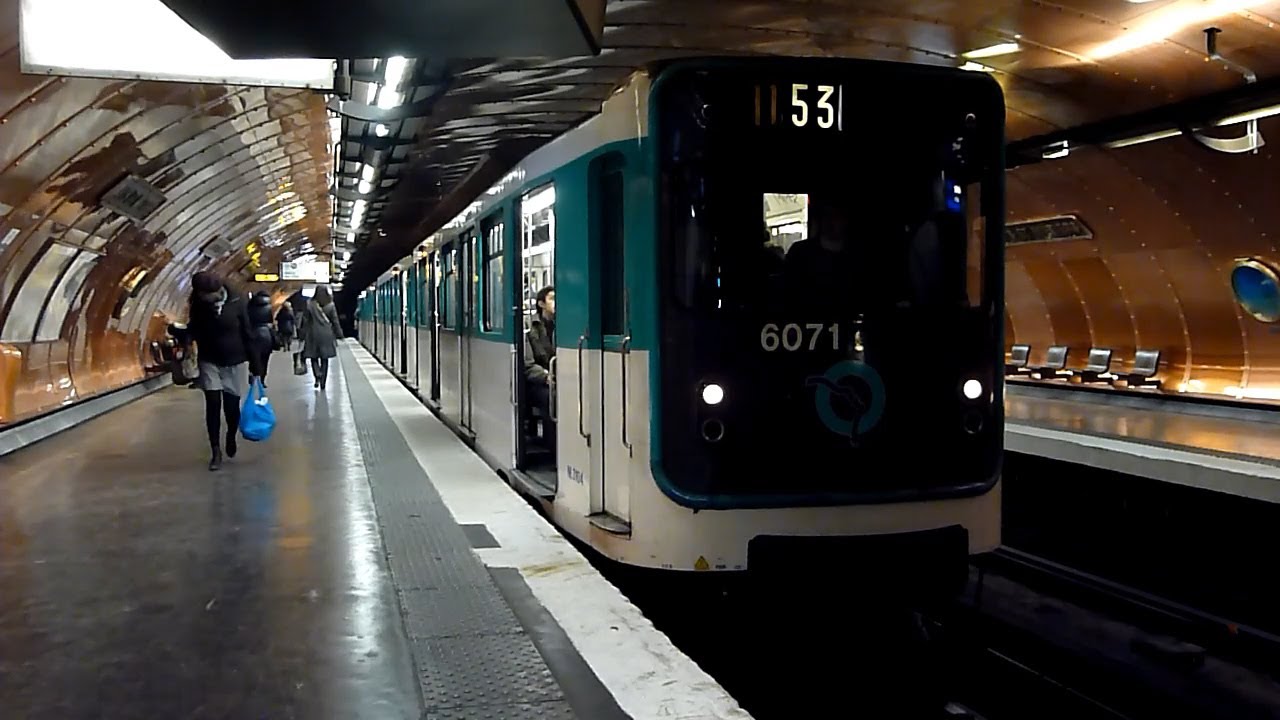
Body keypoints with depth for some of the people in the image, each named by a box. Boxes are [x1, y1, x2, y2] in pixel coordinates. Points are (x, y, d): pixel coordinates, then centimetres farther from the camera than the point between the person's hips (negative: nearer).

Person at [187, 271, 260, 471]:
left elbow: (247, 334, -9)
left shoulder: (236, 302, -14)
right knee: (213, 405, -3)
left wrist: (254, 365, -7)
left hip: (235, 362, -1)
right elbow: (193, 332, 8)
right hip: (209, 362, 2)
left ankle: (231, 438, 35)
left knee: (231, 406, 5)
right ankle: (216, 452, 5)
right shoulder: (198, 304, -7)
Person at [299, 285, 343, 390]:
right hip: (327, 335, 1)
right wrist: (339, 334, 11)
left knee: (314, 357, 10)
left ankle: (318, 375, -16)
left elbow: (305, 321, -3)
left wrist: (302, 334, 4)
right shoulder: (330, 305, -2)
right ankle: (323, 382, 7)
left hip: (313, 335, -1)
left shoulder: (309, 305, -5)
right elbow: (335, 321, 2)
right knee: (324, 359, 9)